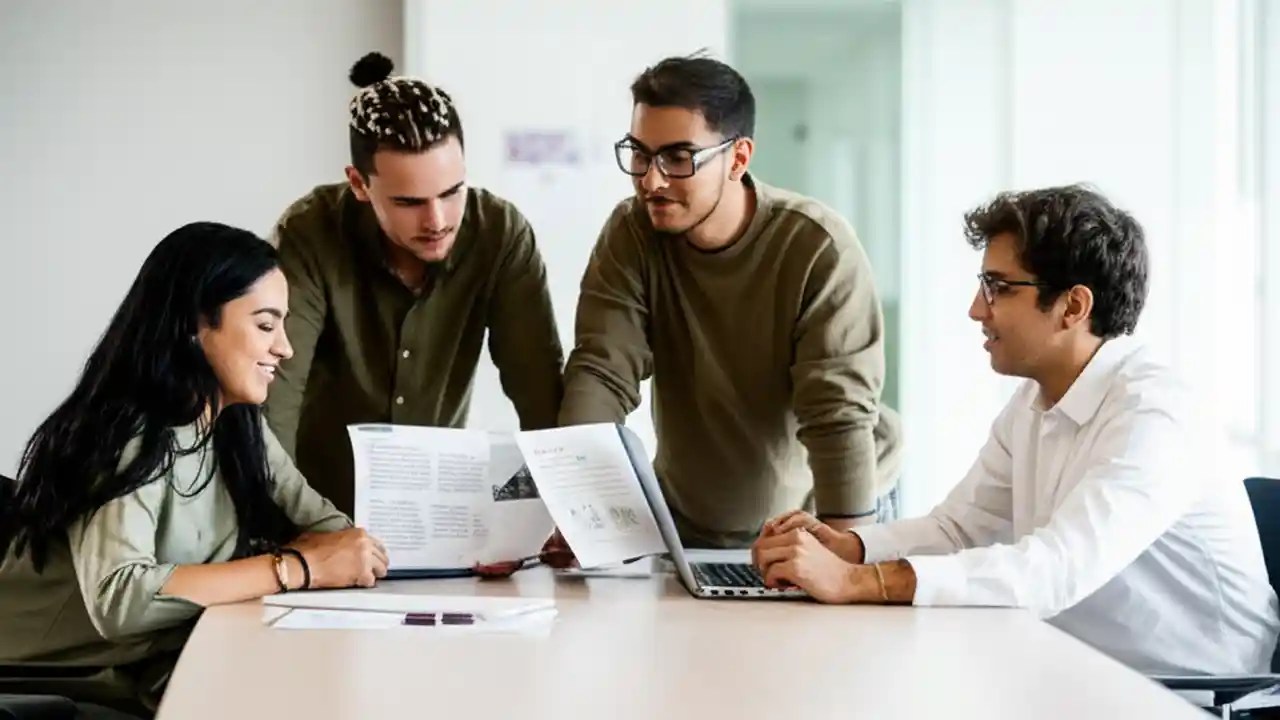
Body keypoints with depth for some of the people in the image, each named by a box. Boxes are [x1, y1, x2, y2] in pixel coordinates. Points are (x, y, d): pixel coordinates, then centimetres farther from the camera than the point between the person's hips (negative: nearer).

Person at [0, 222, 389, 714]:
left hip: (158, 670, 7)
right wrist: (298, 567, -30)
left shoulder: (238, 423, 4)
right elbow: (118, 599, -33)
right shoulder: (123, 436, -20)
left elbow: (323, 524, 3)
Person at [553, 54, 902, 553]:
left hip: (824, 512, -2)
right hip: (687, 519, 2)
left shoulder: (819, 249, -18)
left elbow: (840, 412, -23)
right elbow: (601, 374, -16)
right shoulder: (630, 237, -8)